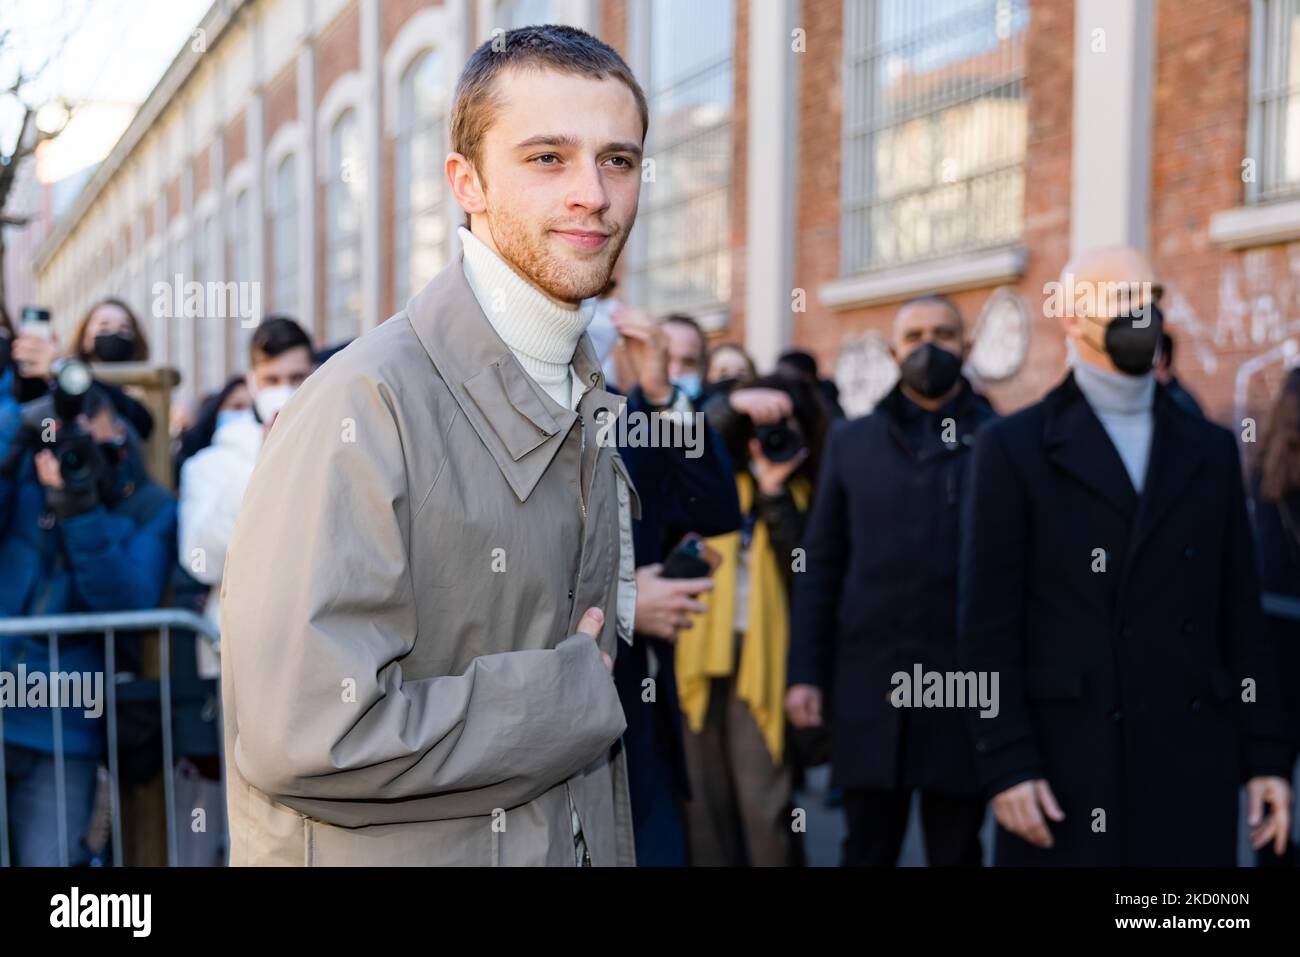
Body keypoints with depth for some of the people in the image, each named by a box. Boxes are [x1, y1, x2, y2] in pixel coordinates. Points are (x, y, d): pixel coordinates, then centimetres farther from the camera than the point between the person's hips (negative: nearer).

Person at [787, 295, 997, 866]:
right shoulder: (851, 443, 10)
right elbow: (821, 566, 9)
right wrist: (806, 673, 3)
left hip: (965, 680, -1)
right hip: (868, 680, 2)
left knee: (955, 851, 9)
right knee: (867, 849, 9)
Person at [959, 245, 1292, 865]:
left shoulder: (1210, 449, 12)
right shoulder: (1013, 447, -1)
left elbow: (1240, 614, 11)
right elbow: (988, 621, -5)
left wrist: (1266, 755, 6)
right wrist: (1005, 764, -12)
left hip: (1193, 763, 4)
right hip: (1062, 762, -3)